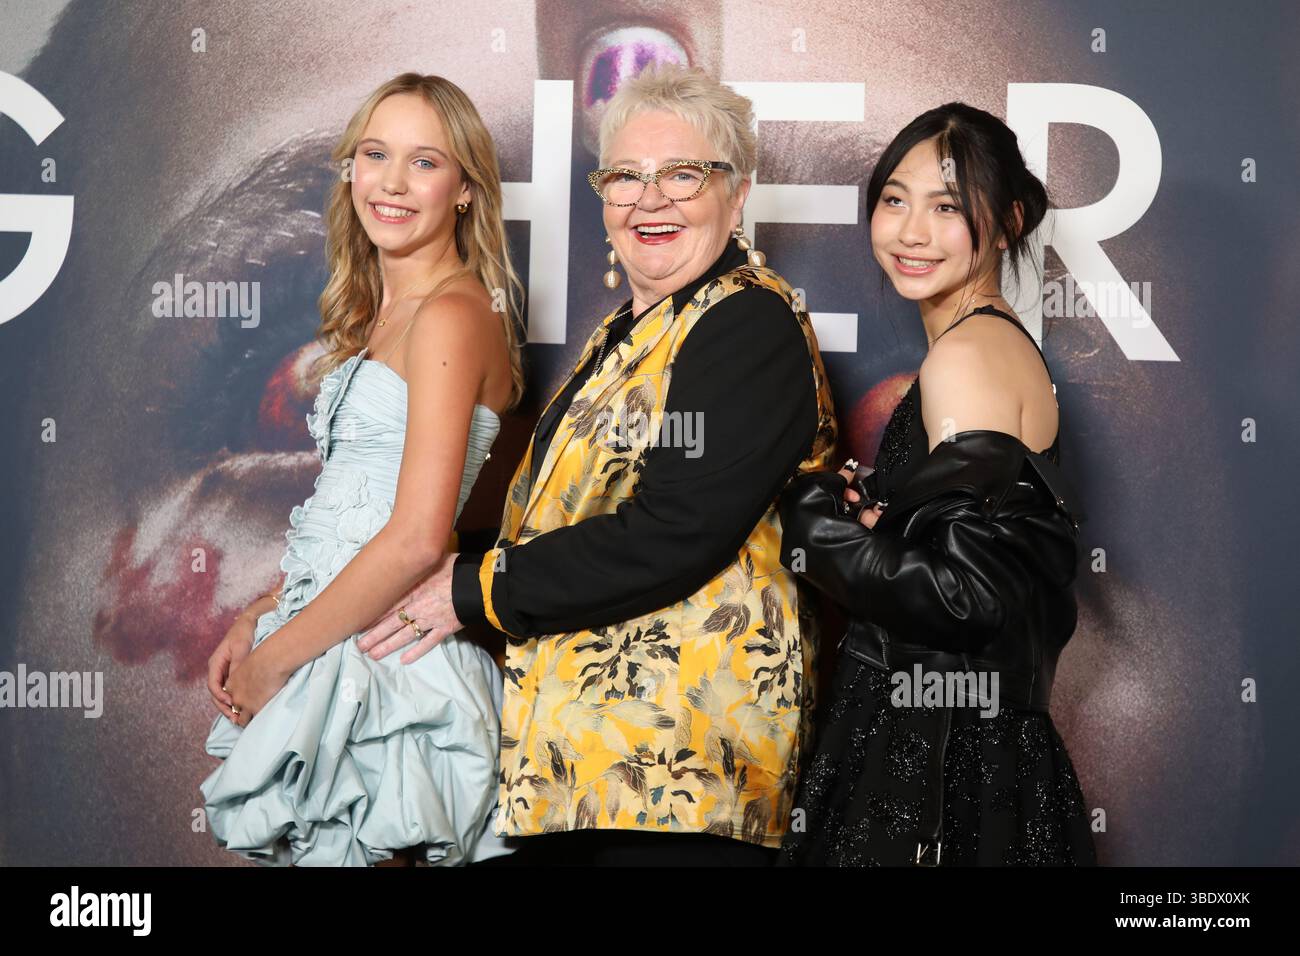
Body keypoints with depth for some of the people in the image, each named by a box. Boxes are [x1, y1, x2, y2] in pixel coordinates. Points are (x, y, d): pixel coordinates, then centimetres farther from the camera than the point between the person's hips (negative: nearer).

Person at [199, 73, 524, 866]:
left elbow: (417, 540, -21)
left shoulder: (450, 316, -14)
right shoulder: (380, 315, 15)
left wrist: (276, 658, -13)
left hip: (381, 657, -8)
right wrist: (261, 616, 7)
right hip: (324, 635, 8)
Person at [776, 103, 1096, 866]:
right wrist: (866, 506, -1)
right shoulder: (1008, 342, 13)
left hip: (932, 755, -9)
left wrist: (814, 512, -11)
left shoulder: (965, 356, -15)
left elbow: (968, 592, -22)